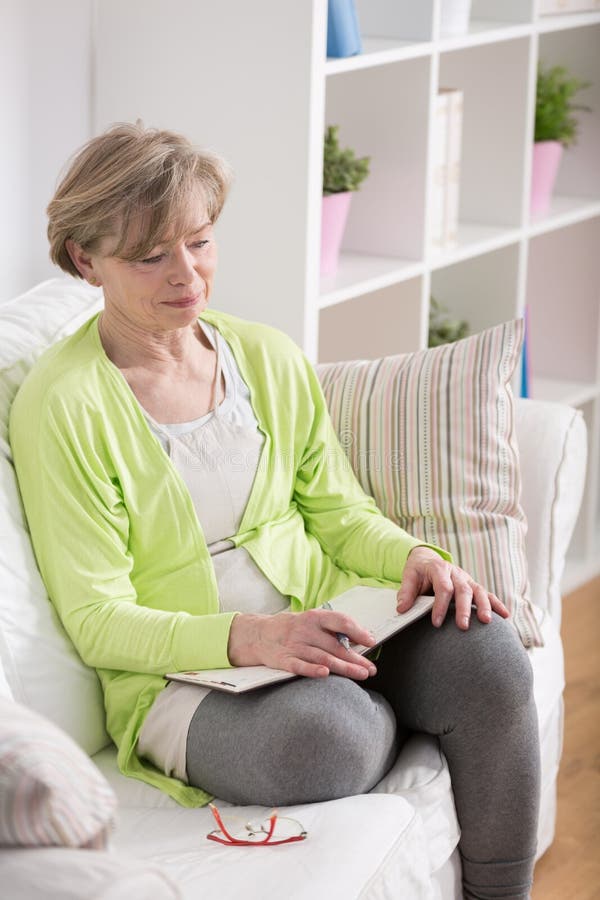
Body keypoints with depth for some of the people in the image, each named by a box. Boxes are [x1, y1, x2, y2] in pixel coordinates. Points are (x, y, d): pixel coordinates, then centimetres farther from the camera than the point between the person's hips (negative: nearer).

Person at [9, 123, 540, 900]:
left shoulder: (270, 358, 9)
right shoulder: (60, 405, -9)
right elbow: (97, 620, -10)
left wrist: (412, 556, -7)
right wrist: (244, 638, -26)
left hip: (325, 624, 5)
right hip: (178, 674, -5)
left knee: (486, 651, -25)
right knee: (322, 730, -37)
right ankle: (396, 715, 1)